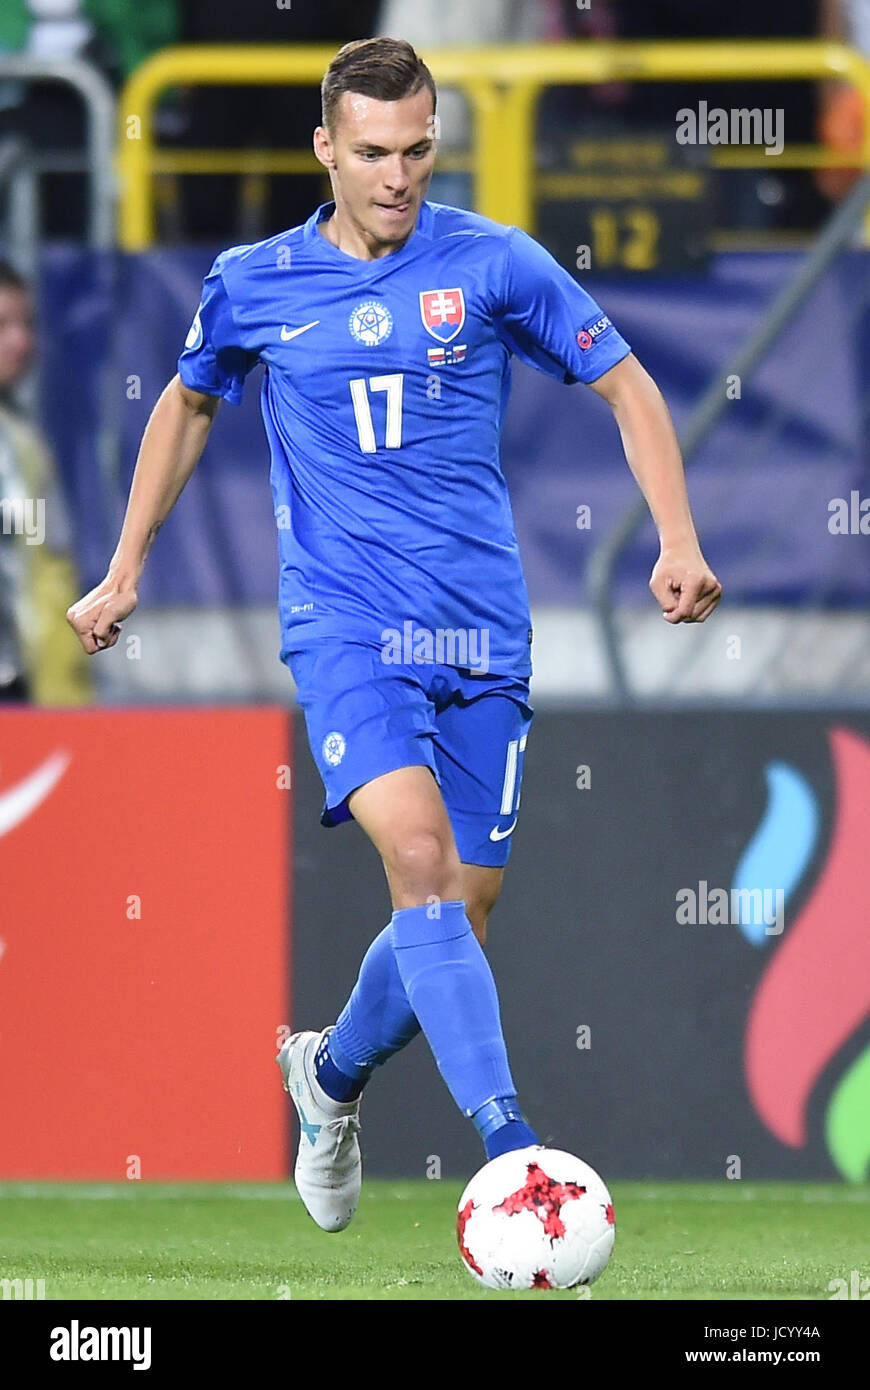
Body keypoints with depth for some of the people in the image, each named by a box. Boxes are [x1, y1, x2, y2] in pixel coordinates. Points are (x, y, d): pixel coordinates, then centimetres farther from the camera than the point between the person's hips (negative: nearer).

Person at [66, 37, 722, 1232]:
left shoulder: (495, 265, 1)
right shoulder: (254, 284, 4)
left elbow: (625, 384, 9)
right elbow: (188, 404, 22)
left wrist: (678, 539, -4)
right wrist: (126, 572, 23)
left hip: (481, 635, 2)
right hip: (343, 625, -2)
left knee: (460, 914, 5)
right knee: (420, 857, -25)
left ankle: (333, 1072, 38)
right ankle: (511, 1153, -32)